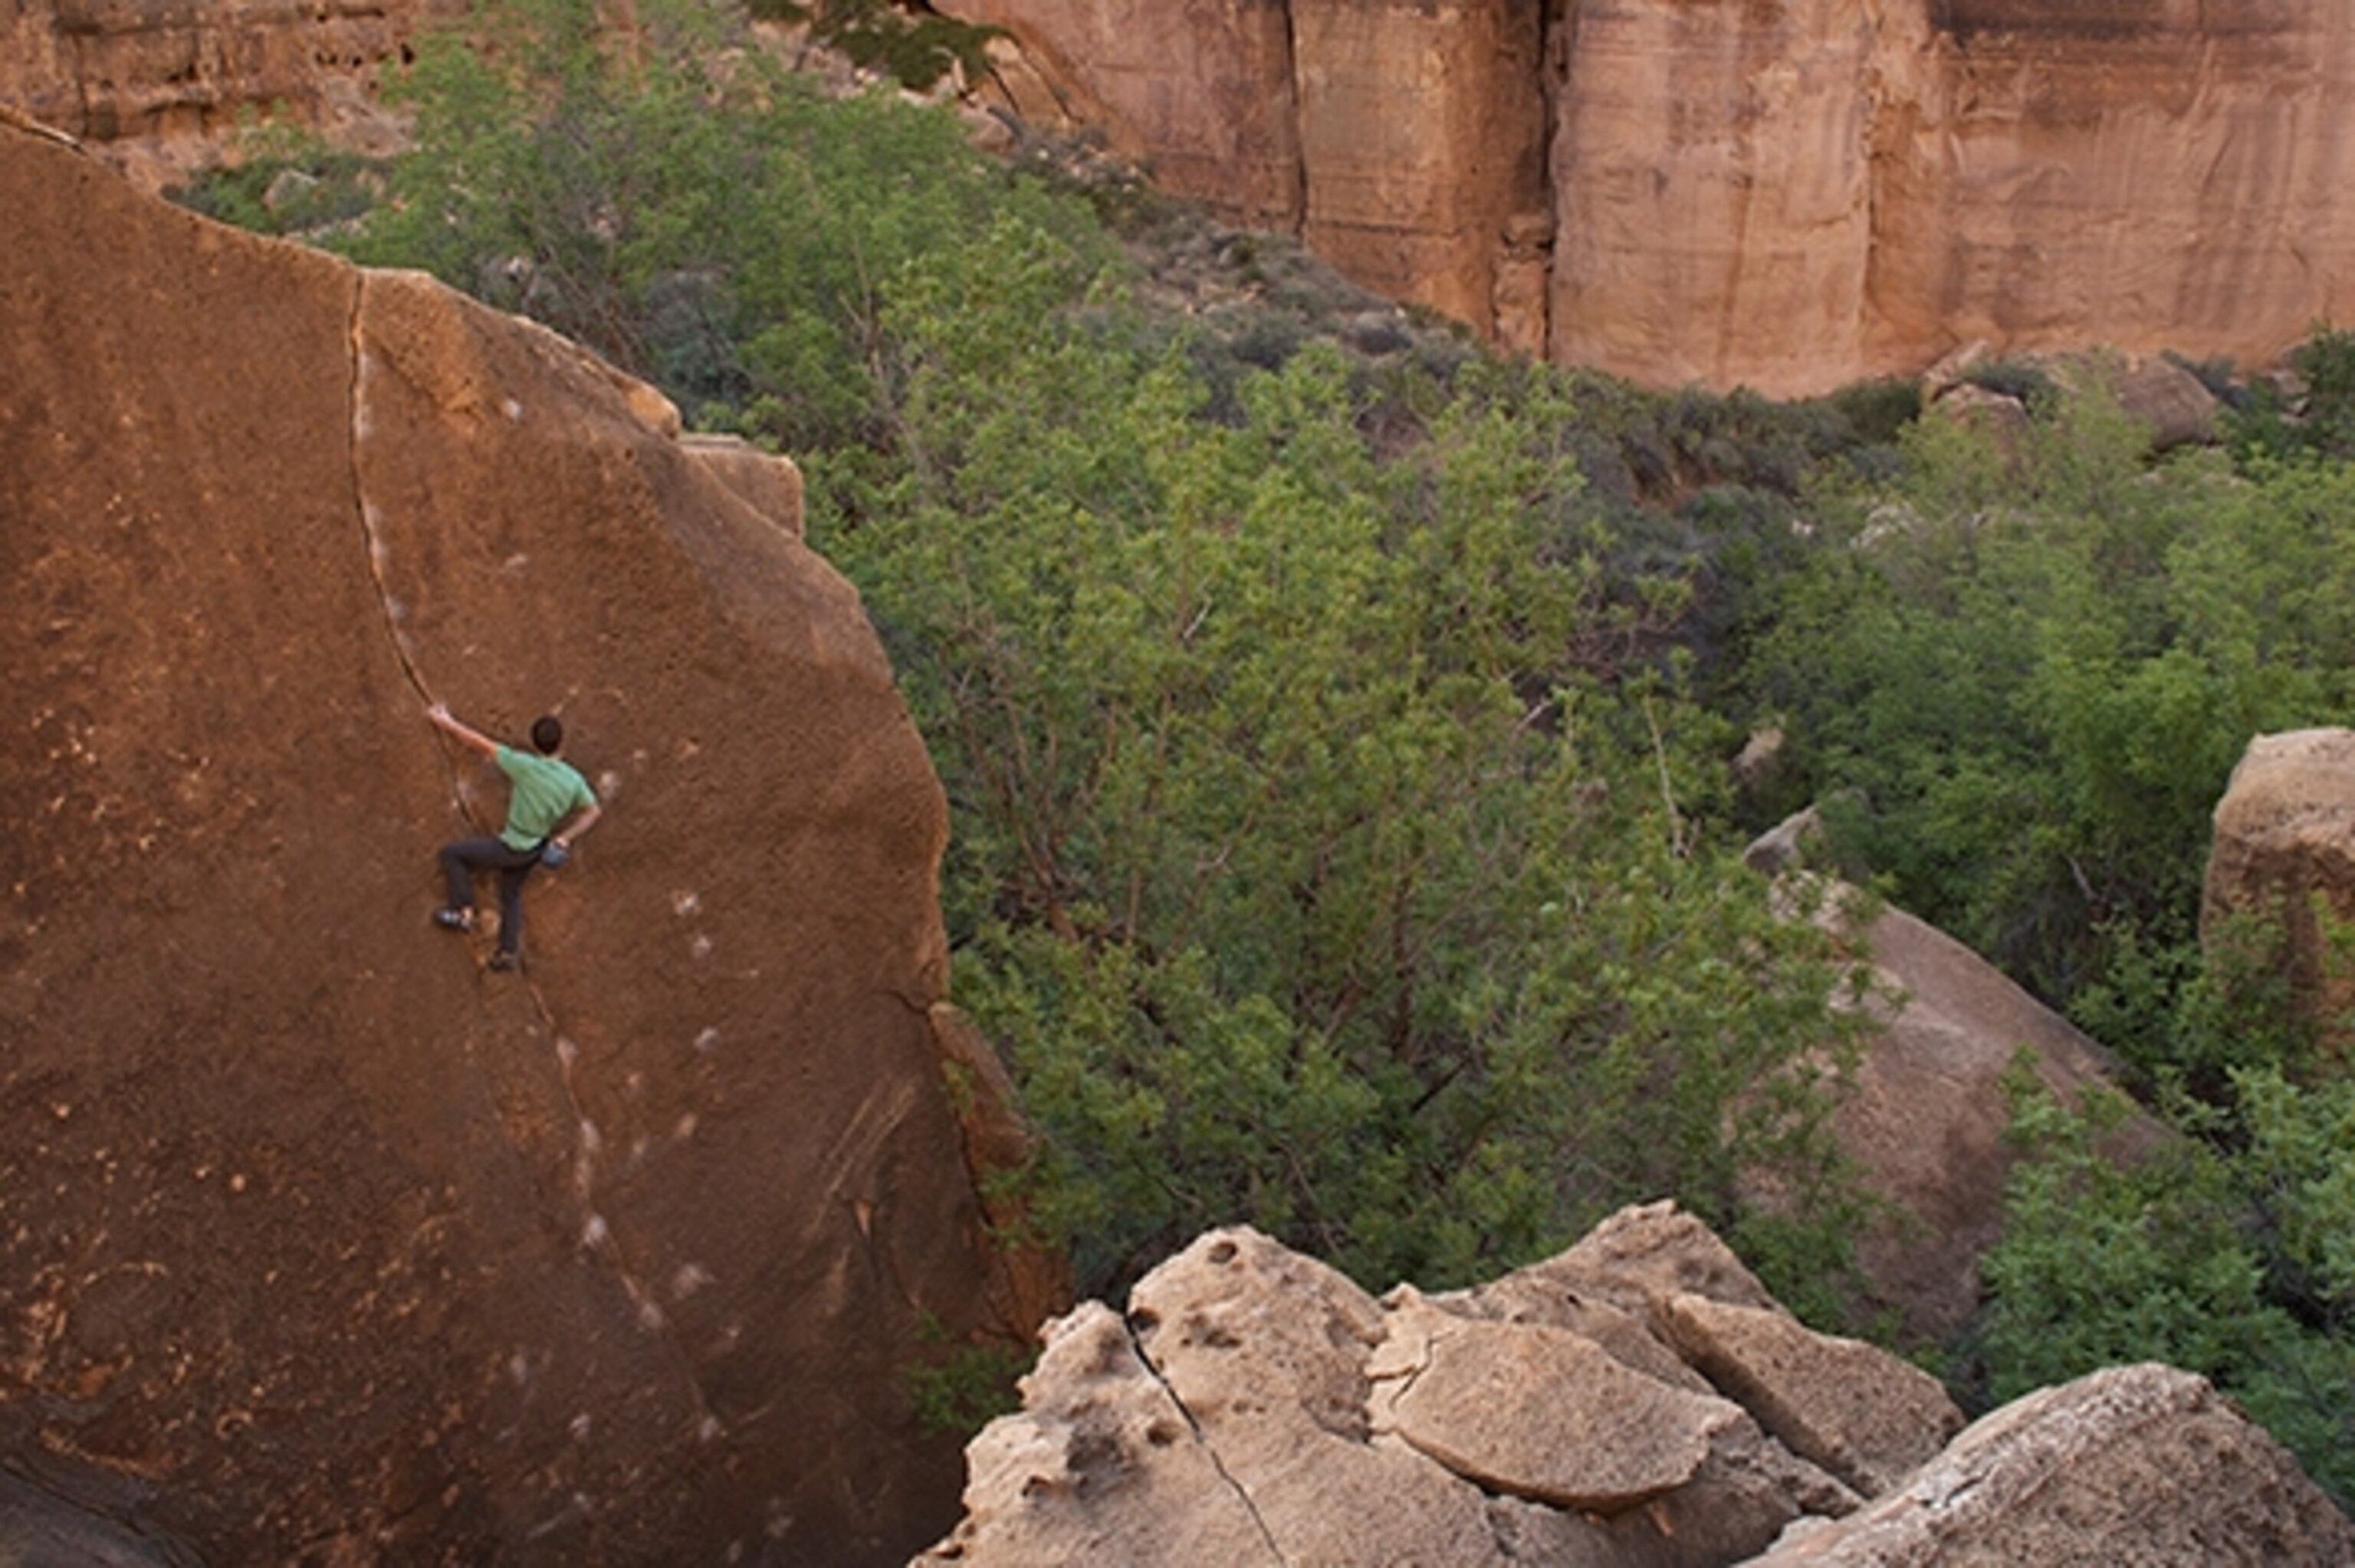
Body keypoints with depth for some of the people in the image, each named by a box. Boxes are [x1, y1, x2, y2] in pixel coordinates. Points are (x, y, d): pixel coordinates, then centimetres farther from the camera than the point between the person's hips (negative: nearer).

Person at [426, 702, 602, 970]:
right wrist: (565, 837, 1)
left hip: (511, 848, -6)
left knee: (452, 854, 13)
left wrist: (445, 721, -10)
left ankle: (463, 912, 14)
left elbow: (482, 744, -21)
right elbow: (594, 811, 0)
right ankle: (508, 952, 33)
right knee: (511, 895, 28)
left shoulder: (526, 766, -29)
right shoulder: (574, 780, -13)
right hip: (535, 850, 6)